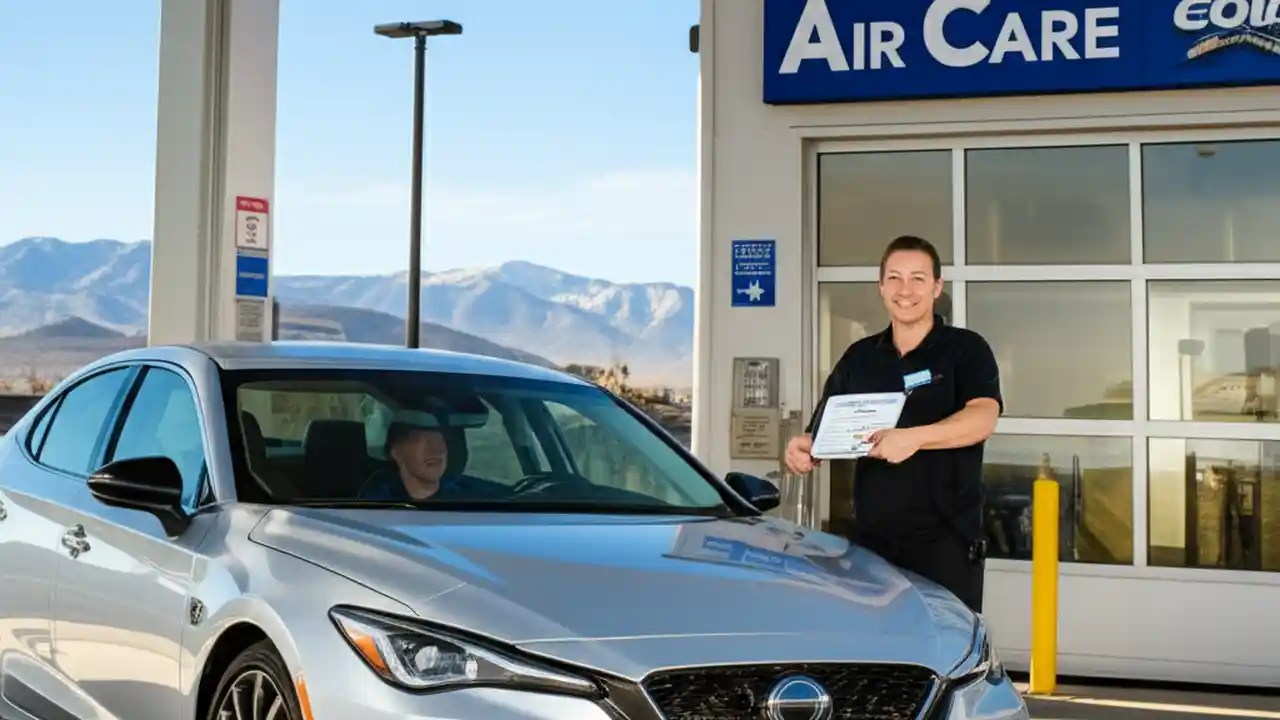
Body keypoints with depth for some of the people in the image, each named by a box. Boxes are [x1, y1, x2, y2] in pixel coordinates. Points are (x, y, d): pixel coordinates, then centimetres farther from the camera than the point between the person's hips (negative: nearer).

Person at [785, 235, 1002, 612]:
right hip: (871, 538, 4)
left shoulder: (966, 349, 0)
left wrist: (913, 438, -33)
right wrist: (804, 448, -11)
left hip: (945, 539, -4)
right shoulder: (859, 357, 13)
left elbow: (983, 418, -17)